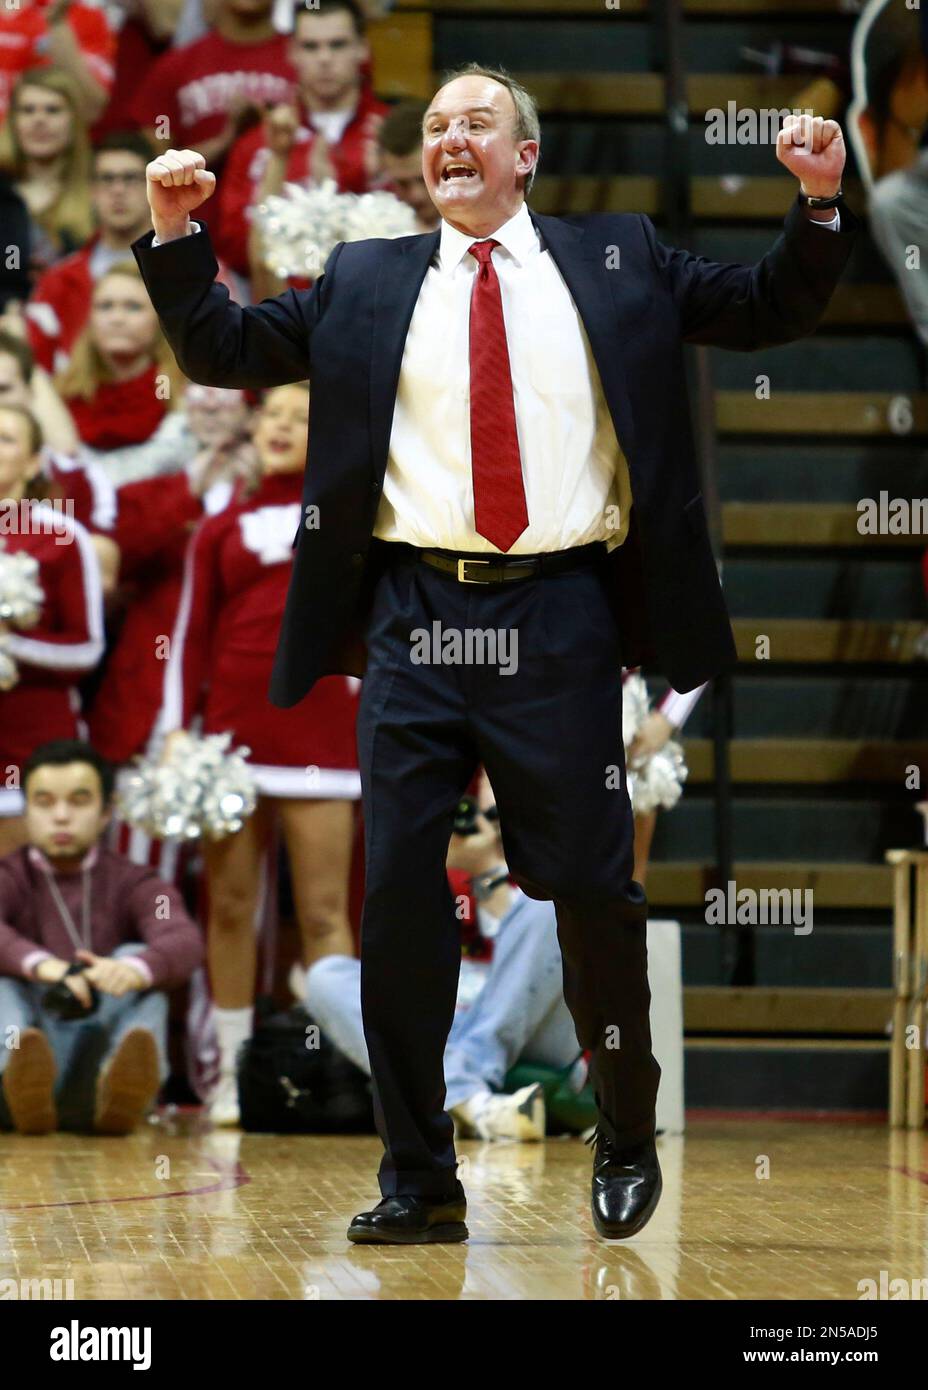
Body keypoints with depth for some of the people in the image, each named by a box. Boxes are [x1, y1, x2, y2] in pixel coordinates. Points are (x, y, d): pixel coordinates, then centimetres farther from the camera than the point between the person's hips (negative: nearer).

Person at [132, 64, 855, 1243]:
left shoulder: (616, 264, 12)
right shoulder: (367, 281, 15)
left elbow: (771, 311, 12)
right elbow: (225, 352, 14)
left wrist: (818, 202, -4)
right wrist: (176, 236, 0)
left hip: (559, 619, -1)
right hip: (417, 616, 1)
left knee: (591, 889, 1)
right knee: (398, 892, -2)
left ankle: (626, 1139, 23)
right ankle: (419, 1179, 7)